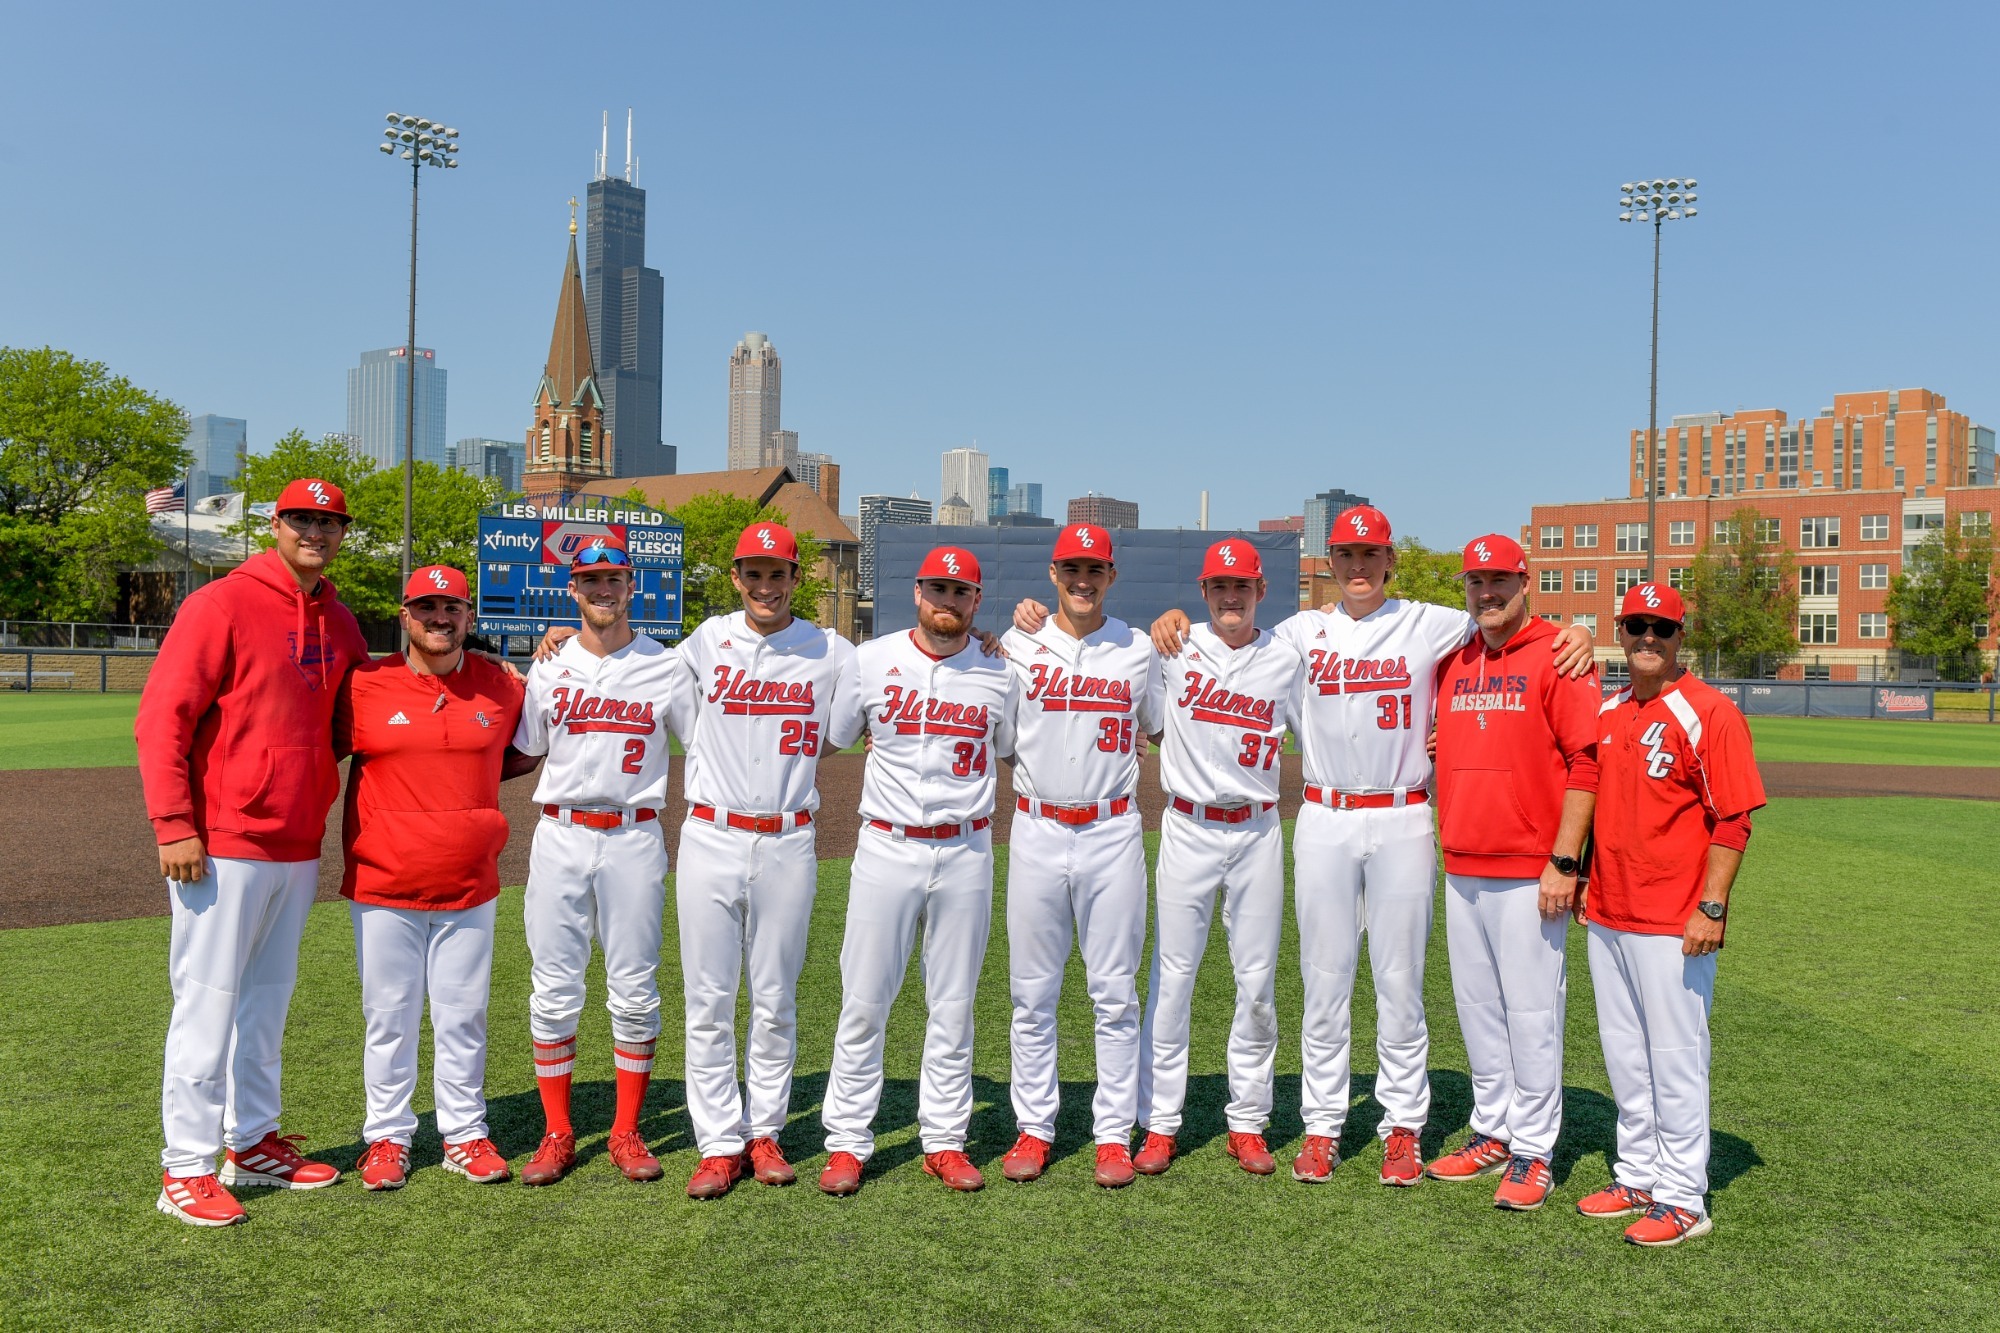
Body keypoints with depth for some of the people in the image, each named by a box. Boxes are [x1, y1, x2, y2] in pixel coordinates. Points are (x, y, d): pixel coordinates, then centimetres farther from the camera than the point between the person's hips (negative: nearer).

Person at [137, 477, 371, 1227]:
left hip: (299, 849, 7)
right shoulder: (221, 605, -8)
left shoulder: (340, 625, 11)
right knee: (208, 1002, -1)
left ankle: (253, 1143, 27)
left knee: (269, 998, 15)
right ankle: (187, 1169, 9)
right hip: (223, 848, -7)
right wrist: (173, 826, -17)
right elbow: (161, 720, -12)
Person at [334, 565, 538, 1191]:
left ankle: (465, 1134, 23)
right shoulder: (365, 685, -3)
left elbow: (526, 752, 16)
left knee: (463, 1016, 11)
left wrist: (470, 778, 5)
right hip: (382, 885, -1)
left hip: (470, 887, 2)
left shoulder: (501, 686, 2)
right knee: (388, 1016, 8)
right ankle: (387, 1137, 23)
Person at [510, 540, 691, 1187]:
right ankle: (557, 1133, 18)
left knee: (635, 992, 4)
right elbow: (522, 748, 14)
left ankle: (627, 1132, 18)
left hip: (634, 838, -1)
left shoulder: (667, 668, 3)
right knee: (554, 992, 4)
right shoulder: (549, 668, 8)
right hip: (559, 836, 1)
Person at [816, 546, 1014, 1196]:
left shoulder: (999, 674, 5)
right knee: (864, 1000, 2)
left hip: (966, 853, 1)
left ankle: (945, 1141, 20)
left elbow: (1017, 753, 18)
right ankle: (847, 1143, 13)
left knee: (954, 1003, 8)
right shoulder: (870, 660, 1)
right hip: (887, 848, -1)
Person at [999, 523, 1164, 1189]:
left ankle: (1114, 1133, 15)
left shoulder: (1138, 650, 5)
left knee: (1115, 993, 4)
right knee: (1032, 992, 6)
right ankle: (1034, 1128, 19)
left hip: (1112, 831, 0)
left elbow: (1158, 729, 17)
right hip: (1037, 831, 0)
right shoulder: (1017, 646, 4)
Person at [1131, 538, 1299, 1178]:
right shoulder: (1174, 647, 0)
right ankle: (1159, 1124, 12)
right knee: (1171, 976, 2)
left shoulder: (1286, 658, 5)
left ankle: (1248, 1124, 19)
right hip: (1188, 830, -1)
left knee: (1258, 981, 6)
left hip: (1258, 832, 2)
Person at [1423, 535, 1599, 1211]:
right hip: (1461, 869, 7)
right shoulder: (1452, 662, 12)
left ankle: (1533, 1153, 11)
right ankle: (1492, 1134, 26)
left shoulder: (1559, 658, -7)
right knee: (1476, 1006, 14)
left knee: (1530, 1010, 0)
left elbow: (1586, 764, -12)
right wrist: (1438, 840, 10)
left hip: (1529, 874, -7)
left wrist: (1564, 863, -16)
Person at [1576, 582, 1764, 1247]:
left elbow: (1733, 821, -13)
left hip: (1674, 924, -7)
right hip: (1606, 917, 7)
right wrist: (1584, 879, 17)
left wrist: (1712, 907, -18)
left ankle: (1683, 1200, 13)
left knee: (1676, 1060, 1)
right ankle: (1637, 1177, 30)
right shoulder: (1605, 712, 11)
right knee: (1624, 1056, 16)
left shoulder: (1710, 712, -10)